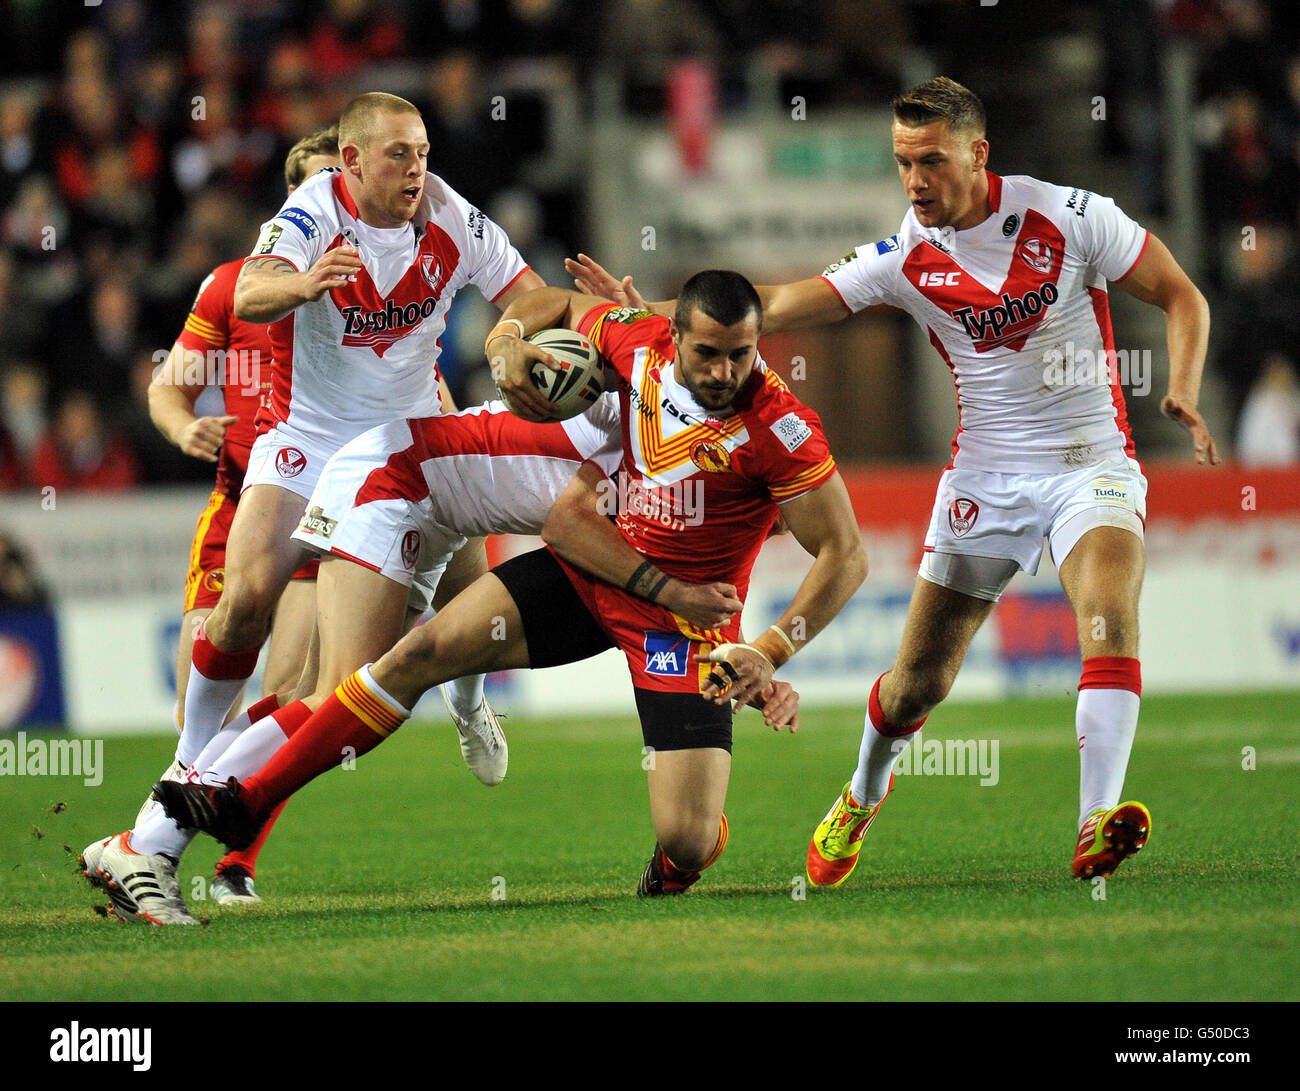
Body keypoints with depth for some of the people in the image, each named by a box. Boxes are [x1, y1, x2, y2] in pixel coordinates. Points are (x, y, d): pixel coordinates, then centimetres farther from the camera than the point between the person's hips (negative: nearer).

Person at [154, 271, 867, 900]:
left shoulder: (779, 429, -24)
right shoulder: (640, 342, -9)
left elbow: (845, 555, -19)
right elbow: (563, 305, 14)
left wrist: (769, 653, -27)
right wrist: (509, 335, -6)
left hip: (685, 621, -5)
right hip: (594, 569, 5)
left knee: (685, 846, -16)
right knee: (426, 650, -9)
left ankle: (699, 831, 26)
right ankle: (251, 802, -2)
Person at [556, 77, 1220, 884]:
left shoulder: (1069, 216, -10)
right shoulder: (905, 259, -5)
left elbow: (1182, 298, -3)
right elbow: (778, 305, -4)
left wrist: (1183, 396, -19)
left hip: (1092, 463, -2)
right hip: (985, 476, 2)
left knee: (1110, 613, -30)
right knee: (919, 681, 5)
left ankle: (1098, 826, -34)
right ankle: (862, 797, 36)